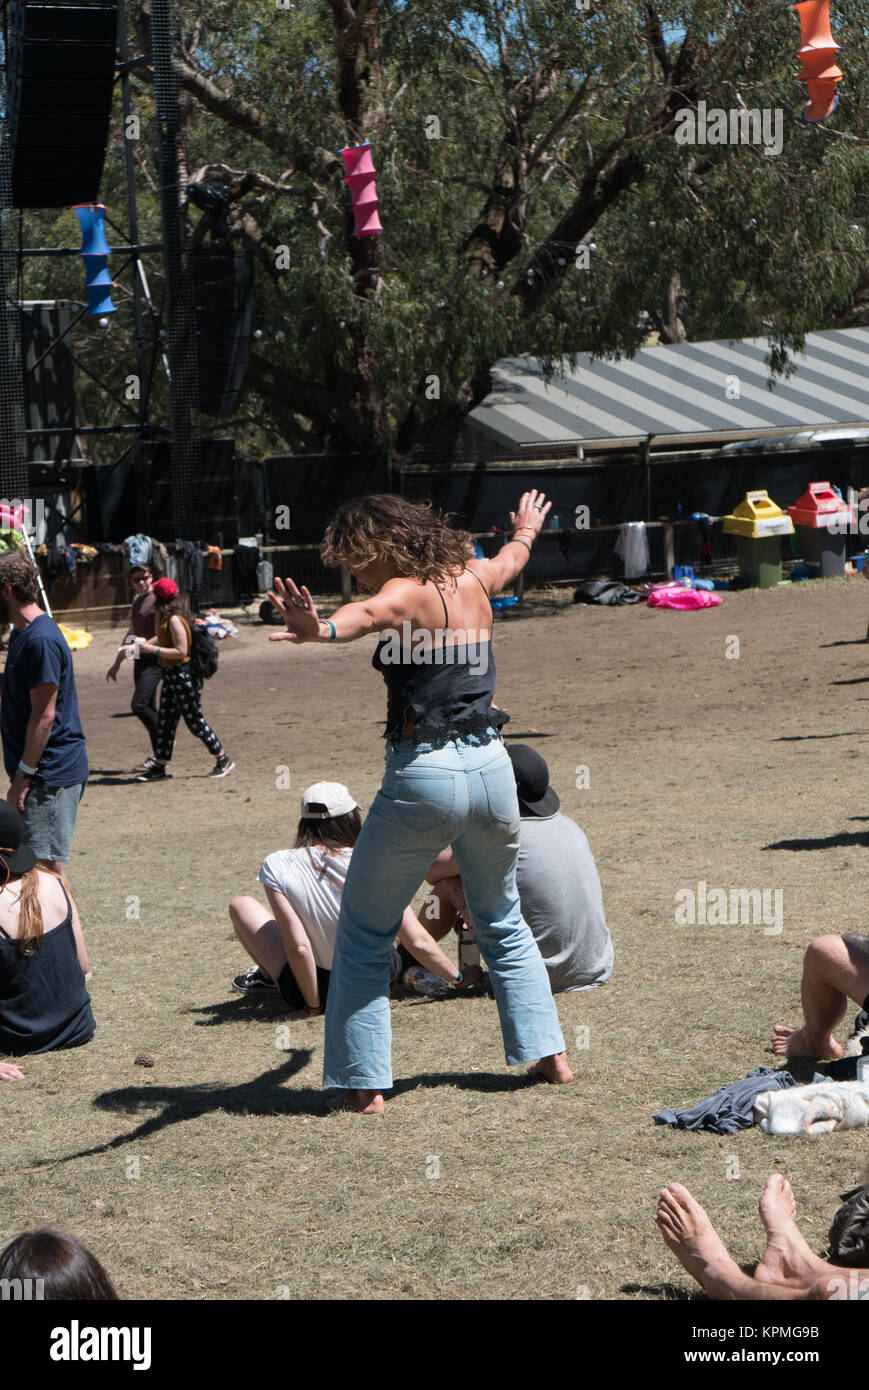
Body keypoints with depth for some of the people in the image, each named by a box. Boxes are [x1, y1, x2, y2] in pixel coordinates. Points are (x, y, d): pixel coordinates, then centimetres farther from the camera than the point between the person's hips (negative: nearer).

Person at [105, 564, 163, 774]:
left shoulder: (157, 600, -11)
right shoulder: (136, 599, 17)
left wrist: (136, 647, -25)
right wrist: (118, 662, 27)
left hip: (154, 660, -9)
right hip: (140, 660, 9)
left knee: (139, 705, -17)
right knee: (149, 709, 10)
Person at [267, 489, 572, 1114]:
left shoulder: (409, 592, -13)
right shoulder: (473, 578, 7)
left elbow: (367, 613, -38)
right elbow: (514, 555, 32)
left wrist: (319, 629, -59)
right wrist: (528, 526, 55)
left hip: (423, 776, -7)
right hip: (492, 767, 7)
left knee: (365, 937, 7)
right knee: (503, 922, 26)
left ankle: (365, 1083, 4)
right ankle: (550, 1054, 26)